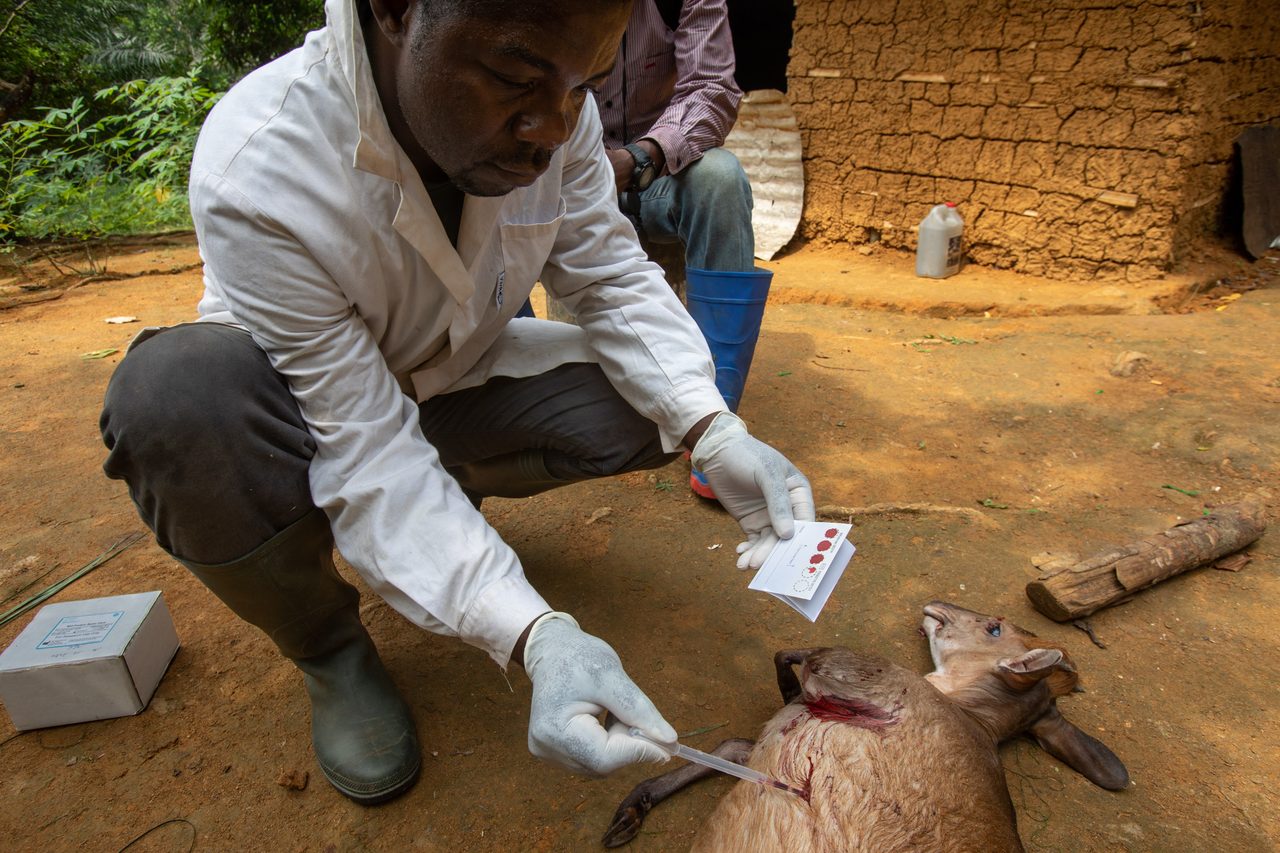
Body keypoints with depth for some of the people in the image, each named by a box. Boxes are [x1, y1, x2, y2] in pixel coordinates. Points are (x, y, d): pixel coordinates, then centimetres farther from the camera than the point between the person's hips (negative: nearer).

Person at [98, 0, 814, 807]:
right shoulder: (257, 175, -34)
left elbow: (612, 280, -14)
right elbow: (367, 452, -34)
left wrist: (715, 433, -29)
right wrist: (534, 636, -44)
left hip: (460, 375, 4)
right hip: (309, 401, -3)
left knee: (654, 398, -16)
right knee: (177, 399, -36)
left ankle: (455, 490, 11)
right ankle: (330, 651, -6)